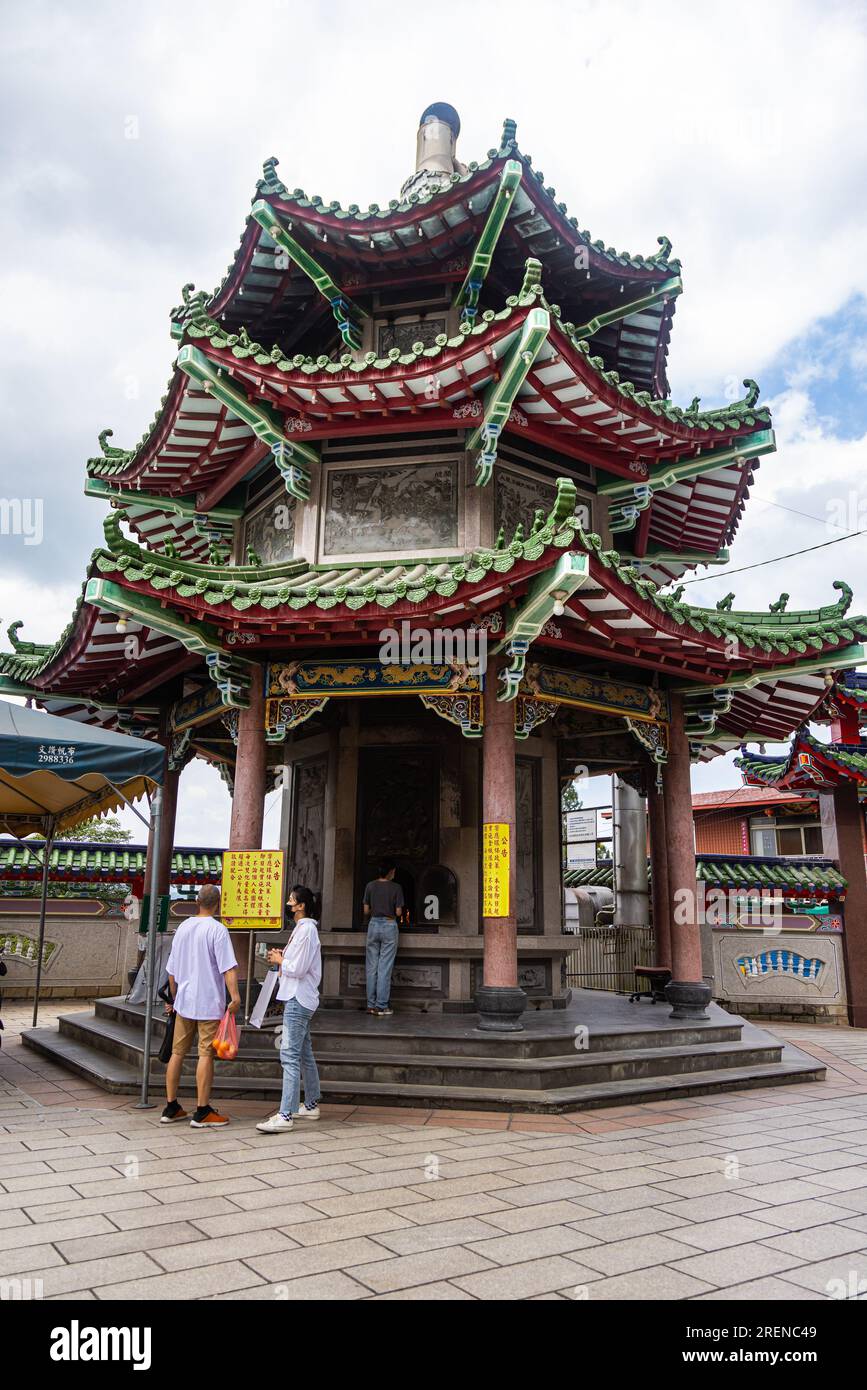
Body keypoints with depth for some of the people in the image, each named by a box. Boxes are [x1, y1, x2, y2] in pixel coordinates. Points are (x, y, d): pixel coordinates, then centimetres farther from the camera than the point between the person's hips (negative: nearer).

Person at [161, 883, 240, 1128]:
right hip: (209, 1003, -6)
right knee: (206, 1054, -1)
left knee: (177, 1053, 13)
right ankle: (202, 1112, 2)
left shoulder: (183, 927, 9)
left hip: (184, 1001, 6)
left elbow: (172, 970, 16)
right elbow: (228, 968, -21)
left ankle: (170, 1108, 19)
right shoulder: (217, 930, -11)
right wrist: (235, 996, -23)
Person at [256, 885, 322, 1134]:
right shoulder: (302, 928, 15)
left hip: (298, 1000, -11)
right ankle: (311, 1105, 28)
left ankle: (285, 1116, -13)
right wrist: (283, 956, 7)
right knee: (304, 1053, 17)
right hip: (298, 998, 11)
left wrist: (279, 960, -5)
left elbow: (298, 969, -20)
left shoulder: (306, 930, -17)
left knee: (290, 1055, -12)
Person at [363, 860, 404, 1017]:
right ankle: (381, 1007, 1)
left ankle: (371, 1005, 13)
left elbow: (366, 911, 3)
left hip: (374, 924, 3)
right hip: (389, 926, -3)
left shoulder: (370, 886, 0)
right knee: (385, 968, 0)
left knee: (371, 967, 9)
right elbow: (398, 912, -7)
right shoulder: (396, 888, -8)